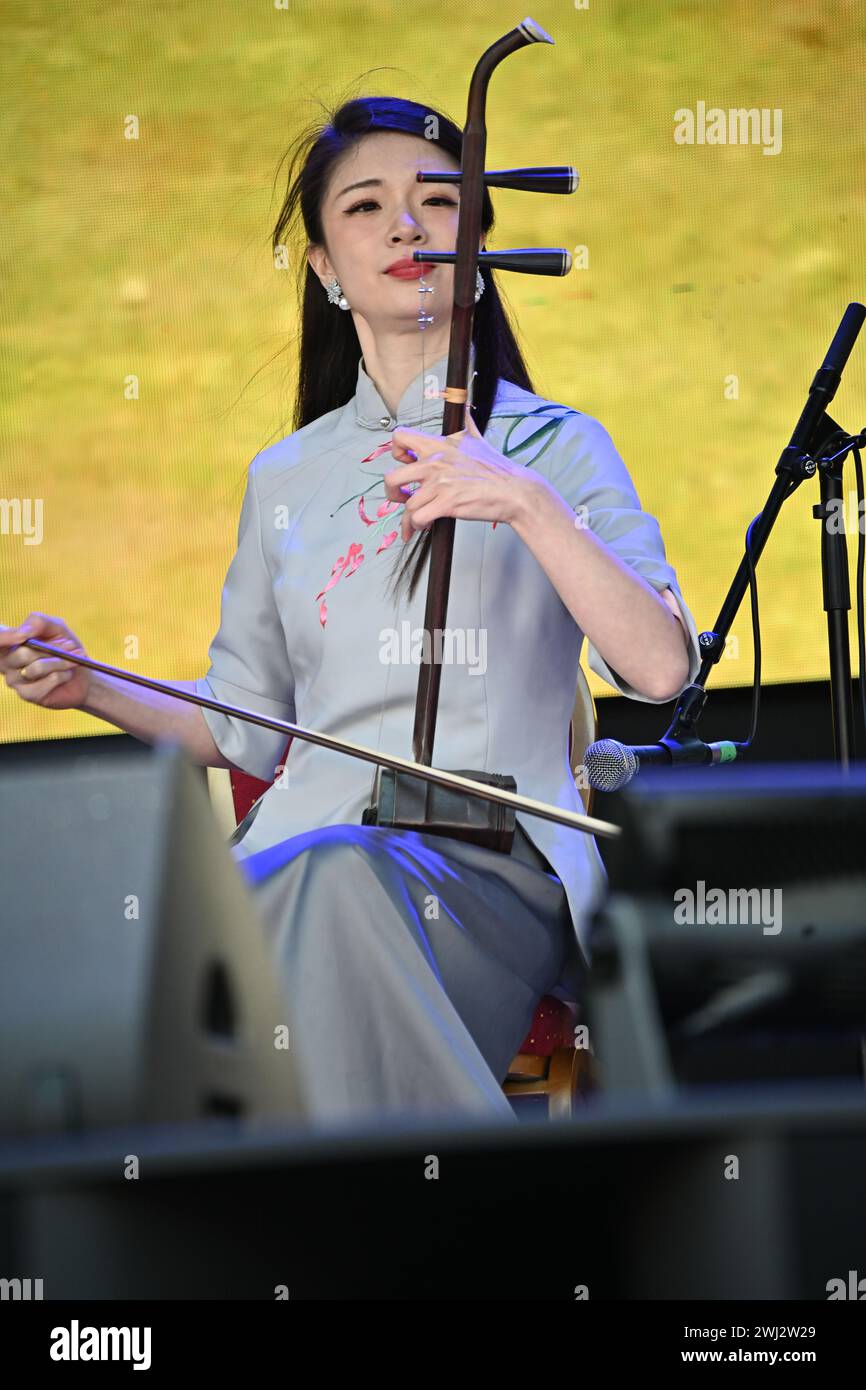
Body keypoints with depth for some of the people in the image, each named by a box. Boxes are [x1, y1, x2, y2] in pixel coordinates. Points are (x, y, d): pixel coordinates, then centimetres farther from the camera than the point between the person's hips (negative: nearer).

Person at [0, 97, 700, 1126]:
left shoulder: (555, 446, 11)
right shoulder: (283, 479, 23)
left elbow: (660, 668, -4)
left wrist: (527, 503, -15)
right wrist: (92, 690, 8)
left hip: (493, 861, -3)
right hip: (308, 838, 3)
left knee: (346, 878, -39)